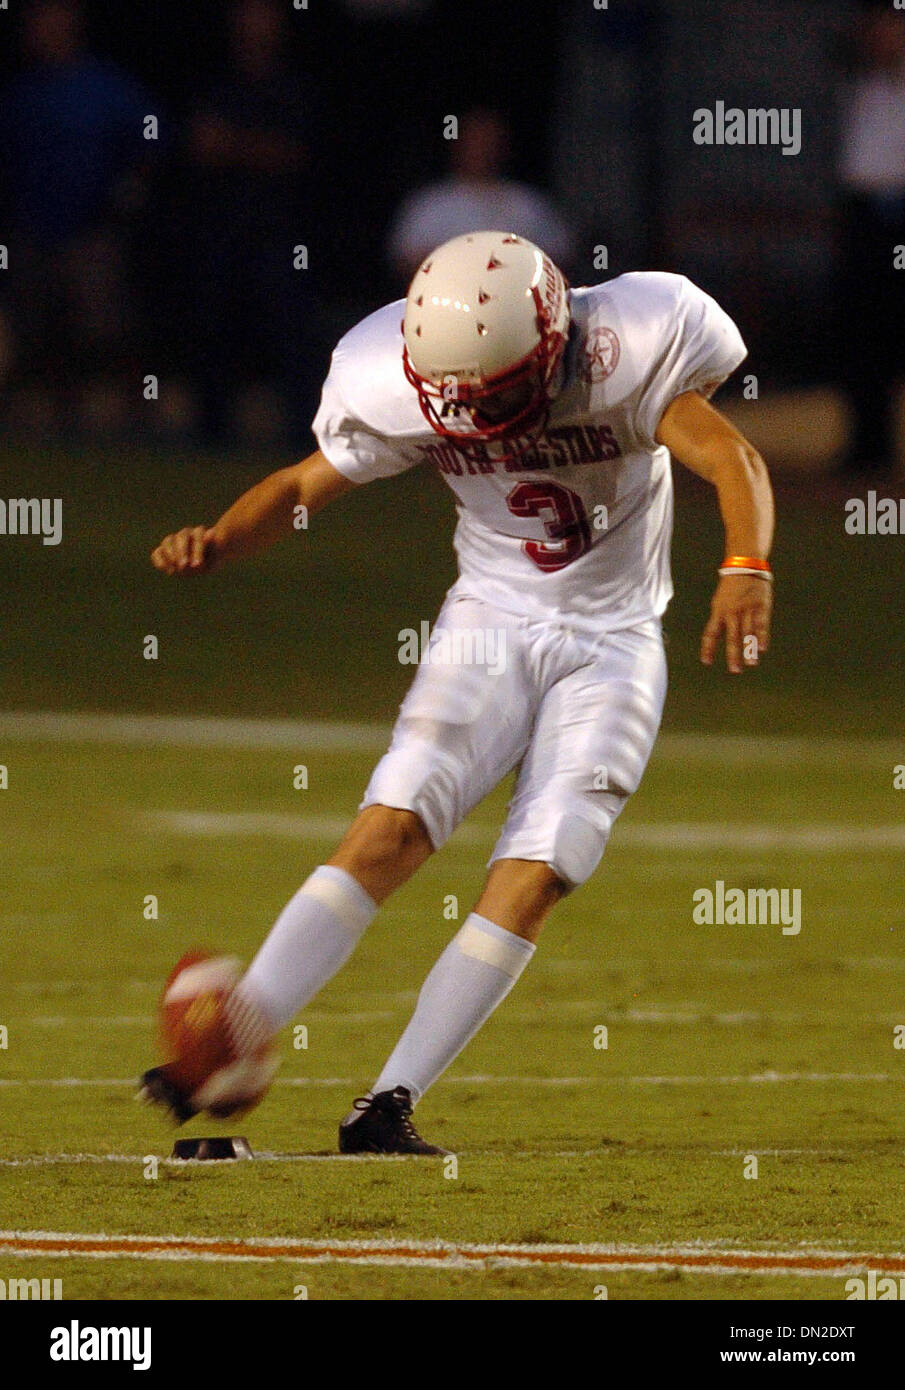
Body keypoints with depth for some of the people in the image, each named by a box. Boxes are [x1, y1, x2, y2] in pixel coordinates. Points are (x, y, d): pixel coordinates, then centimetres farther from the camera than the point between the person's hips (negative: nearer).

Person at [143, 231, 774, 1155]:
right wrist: (217, 541, -18)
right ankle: (230, 1049, -23)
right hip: (489, 623, 1)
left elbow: (731, 459, -25)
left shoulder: (627, 359, -20)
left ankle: (388, 1106, -12)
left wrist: (745, 569, -43)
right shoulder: (401, 390, -11)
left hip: (611, 648, -1)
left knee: (534, 878, -15)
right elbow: (305, 486, 0)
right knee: (393, 828, -18)